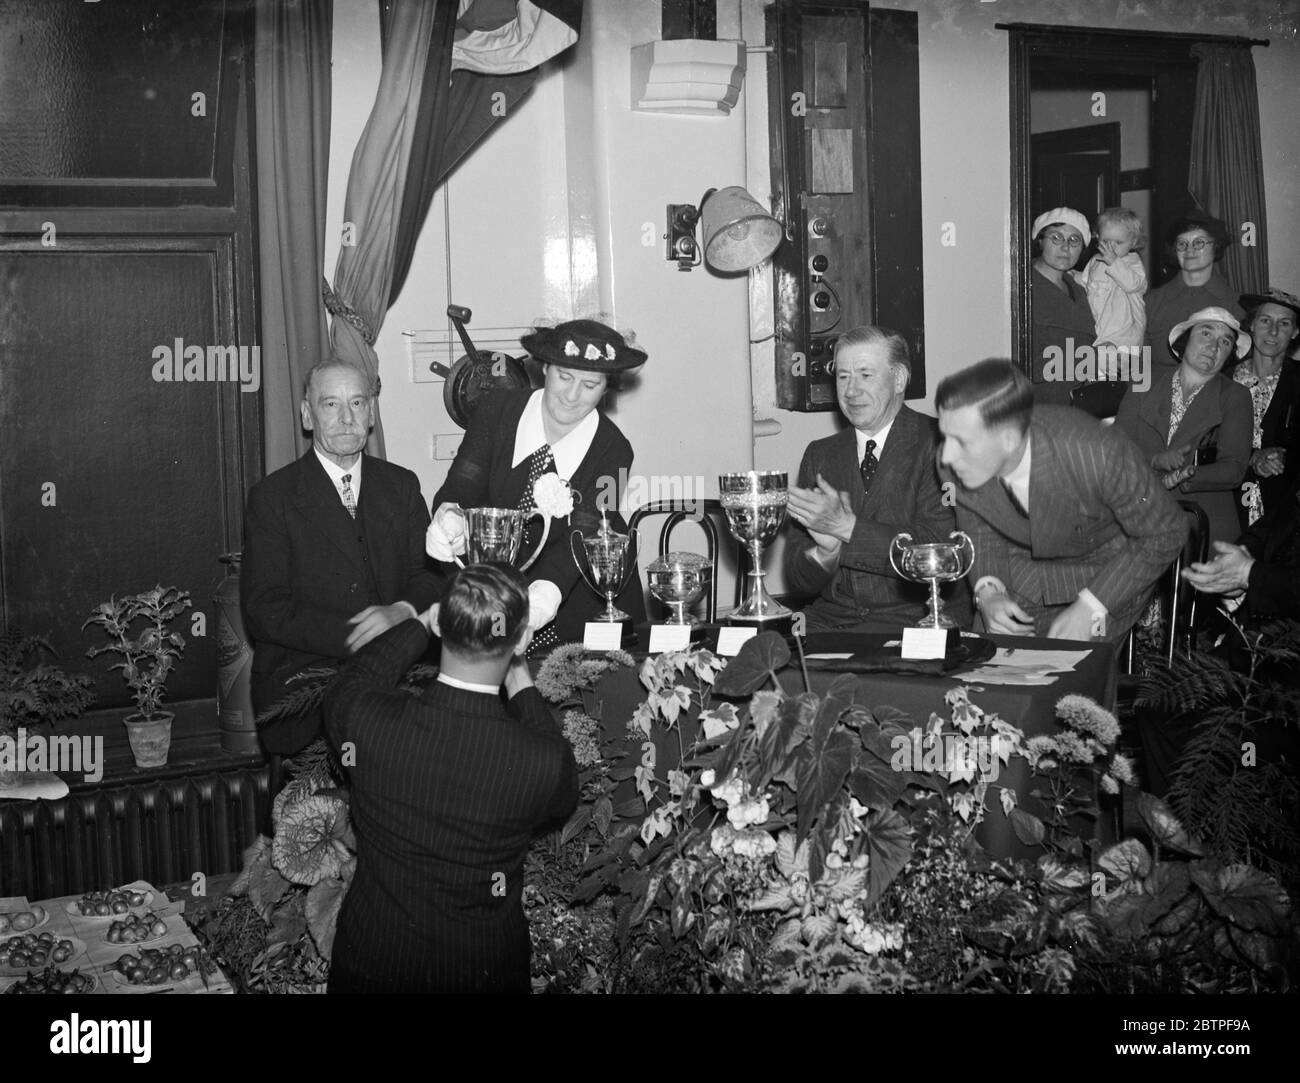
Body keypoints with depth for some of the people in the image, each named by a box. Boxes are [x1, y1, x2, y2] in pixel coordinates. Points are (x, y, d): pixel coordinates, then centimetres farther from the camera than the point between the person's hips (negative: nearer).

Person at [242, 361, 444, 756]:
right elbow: (264, 610, -6)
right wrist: (356, 637, -18)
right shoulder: (271, 497, 1)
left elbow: (431, 576, 10)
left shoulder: (402, 485, 14)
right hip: (301, 675, -4)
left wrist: (402, 612, -15)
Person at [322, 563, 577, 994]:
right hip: (483, 969, -1)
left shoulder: (365, 720, -24)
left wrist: (423, 621, 11)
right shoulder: (548, 763, -27)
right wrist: (521, 684, 3)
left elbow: (350, 683, 2)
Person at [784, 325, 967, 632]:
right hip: (832, 616, 5)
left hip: (917, 616, -5)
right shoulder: (820, 455, 12)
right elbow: (796, 578, 8)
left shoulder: (940, 445, -2)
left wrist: (845, 526, -17)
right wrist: (827, 552, -15)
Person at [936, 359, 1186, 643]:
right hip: (1021, 571, 4)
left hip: (1107, 568, -3)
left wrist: (1089, 609, -26)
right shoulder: (953, 462, -24)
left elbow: (1164, 534, -21)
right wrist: (987, 590, -19)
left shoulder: (1097, 455, -37)